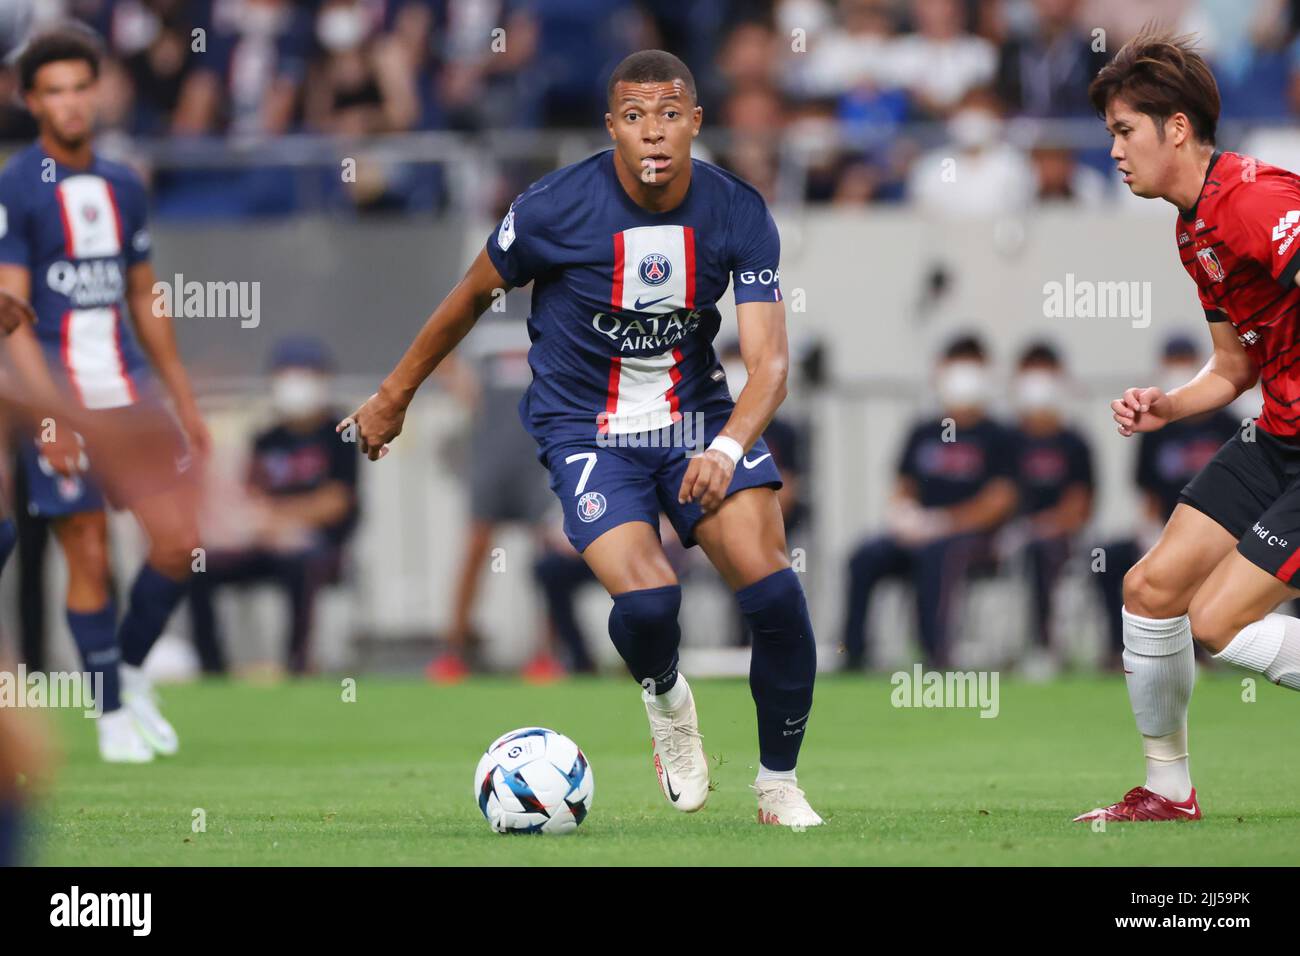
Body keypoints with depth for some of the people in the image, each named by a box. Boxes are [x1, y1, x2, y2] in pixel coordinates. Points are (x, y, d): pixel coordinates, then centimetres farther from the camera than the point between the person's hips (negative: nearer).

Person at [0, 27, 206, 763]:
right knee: (90, 559, -3)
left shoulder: (123, 188, 13)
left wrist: (185, 403, 18)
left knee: (180, 543, -2)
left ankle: (131, 668, 19)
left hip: (129, 393, 5)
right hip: (62, 398, -5)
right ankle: (114, 714, 9)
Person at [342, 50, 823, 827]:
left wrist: (727, 449, -37)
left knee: (773, 589, -18)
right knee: (648, 600, -26)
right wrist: (395, 398, 10)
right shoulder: (556, 208, -17)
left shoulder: (739, 214, -12)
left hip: (697, 413, 2)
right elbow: (474, 296, 1)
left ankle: (780, 785, 4)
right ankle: (666, 699, 12)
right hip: (586, 431, -2)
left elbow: (769, 362, -17)